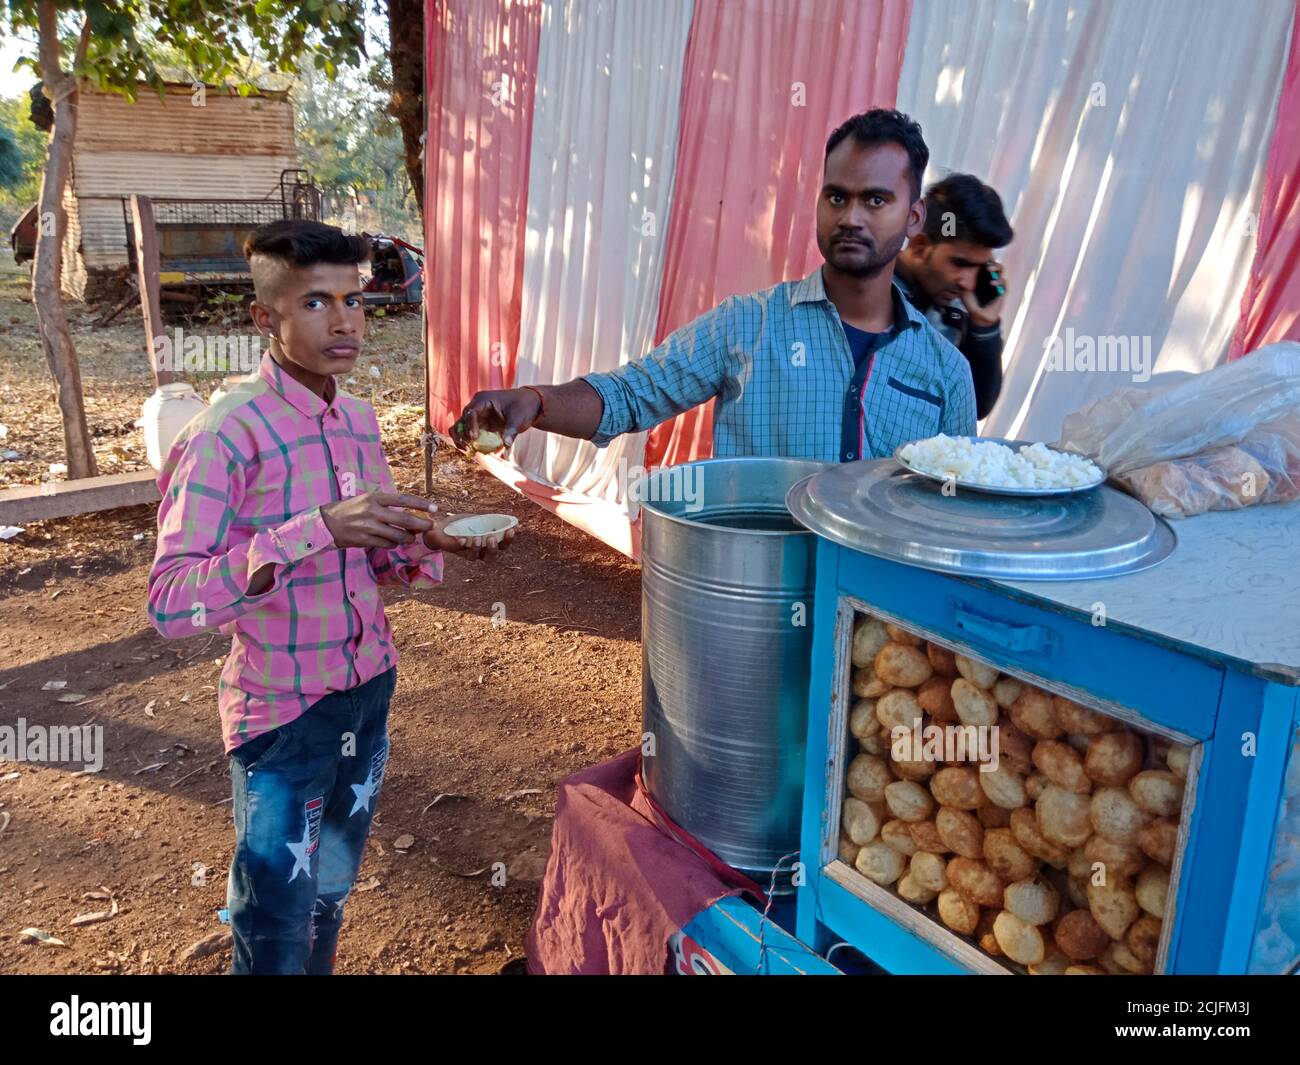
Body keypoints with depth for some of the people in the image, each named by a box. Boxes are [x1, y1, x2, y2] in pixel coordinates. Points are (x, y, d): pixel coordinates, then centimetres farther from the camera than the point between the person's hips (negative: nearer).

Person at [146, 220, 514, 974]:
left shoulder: (361, 420, 2)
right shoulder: (226, 434, -20)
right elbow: (170, 603, -27)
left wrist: (433, 545, -10)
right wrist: (319, 527, -36)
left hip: (370, 693, 6)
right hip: (281, 715, -6)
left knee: (333, 893, 24)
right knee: (276, 929, 10)